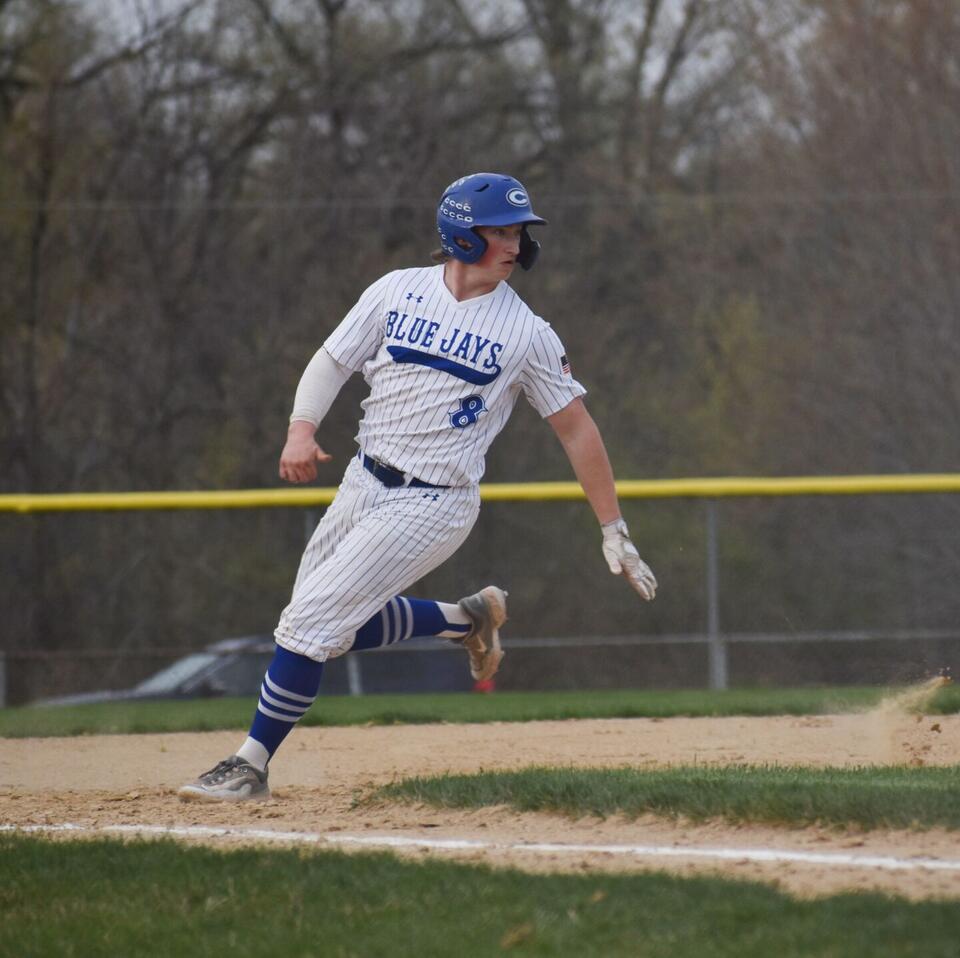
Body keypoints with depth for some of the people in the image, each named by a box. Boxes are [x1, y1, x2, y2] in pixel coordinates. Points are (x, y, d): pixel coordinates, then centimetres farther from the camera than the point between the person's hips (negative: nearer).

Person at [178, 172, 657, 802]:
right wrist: (303, 430, -10)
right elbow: (332, 361, 10)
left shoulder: (526, 334, -7)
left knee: (312, 622, -13)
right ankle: (466, 619, 27)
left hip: (432, 506, -5)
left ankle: (252, 765, -2)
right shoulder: (397, 292, 1)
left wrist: (614, 531, -4)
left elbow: (576, 428, -2)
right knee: (333, 630, 11)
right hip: (363, 484, 5)